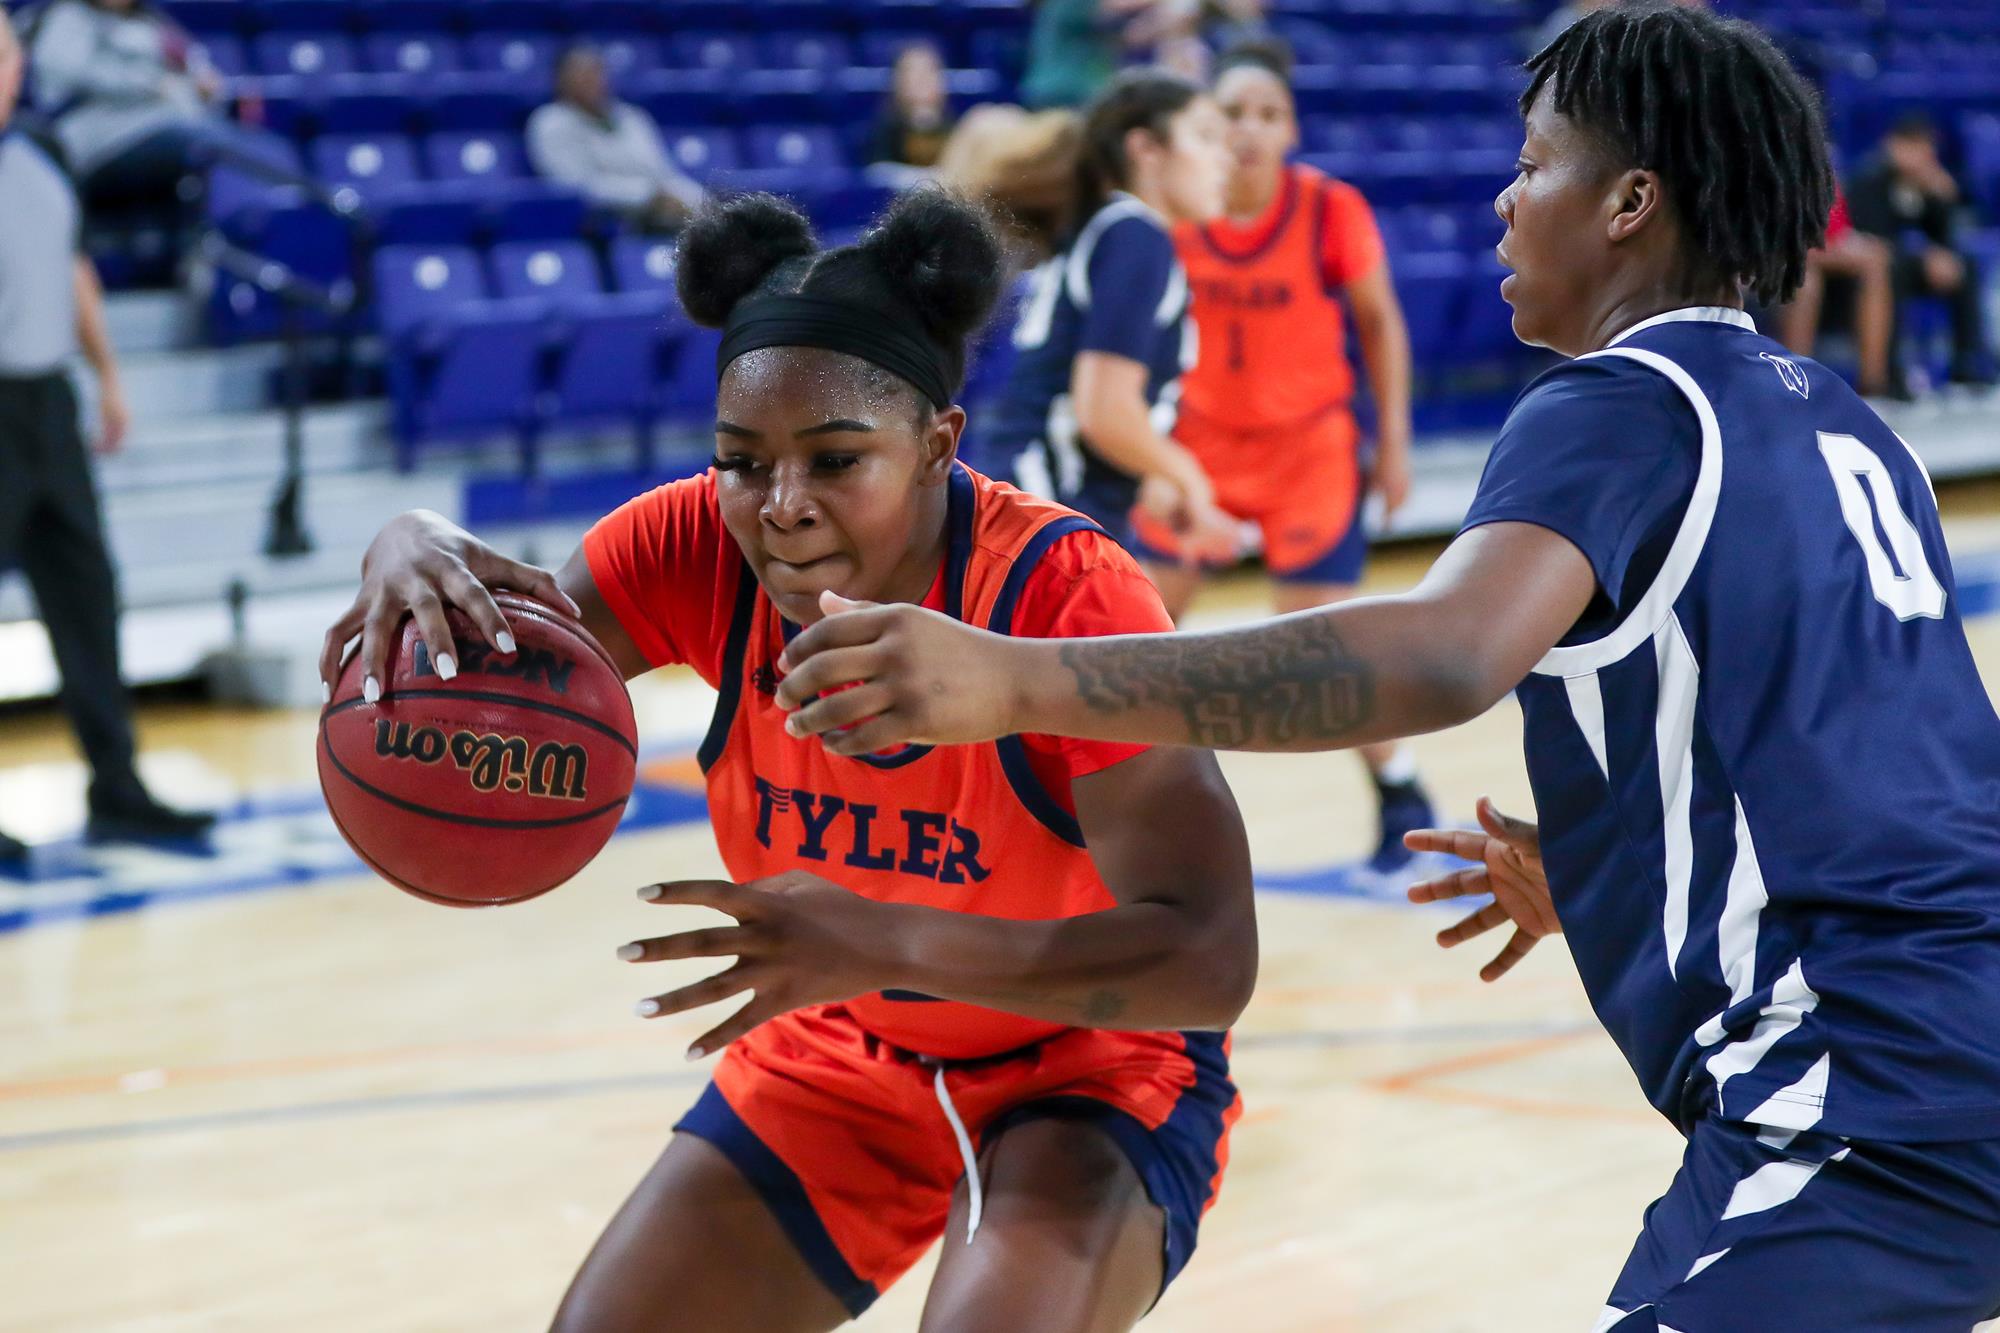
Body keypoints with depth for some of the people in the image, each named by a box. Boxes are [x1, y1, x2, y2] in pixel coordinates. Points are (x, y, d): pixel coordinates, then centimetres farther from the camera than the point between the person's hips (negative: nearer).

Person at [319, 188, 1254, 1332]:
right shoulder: (704, 551, -16)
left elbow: (1212, 958, -35)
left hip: (1098, 1068, -5)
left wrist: (884, 941, -47)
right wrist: (411, 561, -37)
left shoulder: (1066, 596, -31)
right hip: (842, 1057, 5)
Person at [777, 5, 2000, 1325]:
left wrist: (1011, 680, -35)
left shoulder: (1624, 408, -8)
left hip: (1876, 1104, -10)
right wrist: (1589, 871, 38)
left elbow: (1445, 656, -29)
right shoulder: (1849, 428, 18)